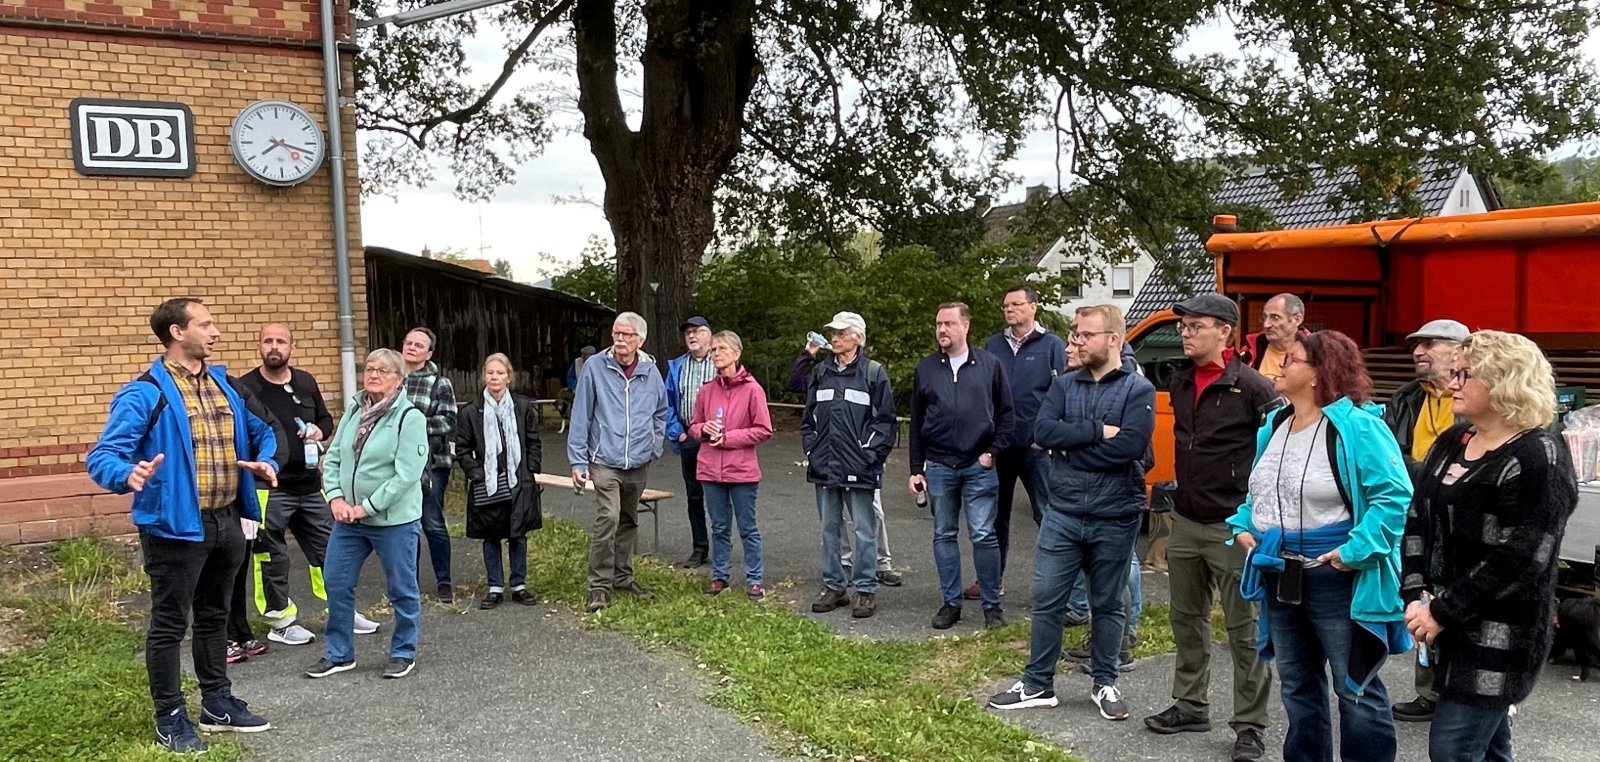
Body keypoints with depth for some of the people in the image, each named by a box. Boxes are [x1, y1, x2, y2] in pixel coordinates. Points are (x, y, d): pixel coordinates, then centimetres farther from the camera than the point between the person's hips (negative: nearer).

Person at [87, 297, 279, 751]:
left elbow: (261, 431, 21)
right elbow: (103, 456, -19)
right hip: (175, 526, -7)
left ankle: (217, 703, 32)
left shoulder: (226, 385, 8)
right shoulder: (144, 394, -14)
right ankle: (170, 718, 17)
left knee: (214, 616, 19)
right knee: (169, 623, 4)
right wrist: (129, 474, -41)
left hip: (227, 521, 7)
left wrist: (266, 462, 0)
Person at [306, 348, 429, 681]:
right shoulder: (353, 410, 7)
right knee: (337, 585, 11)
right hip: (348, 518, 6)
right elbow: (333, 458, 8)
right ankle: (339, 653, 27)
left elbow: (407, 475, -20)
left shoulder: (410, 417, -13)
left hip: (394, 520, -6)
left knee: (402, 589, 6)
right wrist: (336, 498, -8)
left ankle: (403, 653, 24)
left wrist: (366, 508, -18)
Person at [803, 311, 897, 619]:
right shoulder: (821, 372, 11)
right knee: (829, 529, 12)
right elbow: (809, 416, 17)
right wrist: (811, 449, 6)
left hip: (858, 467, -5)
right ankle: (833, 587, 22)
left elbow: (886, 420, -3)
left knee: (865, 530, 1)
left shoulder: (874, 372, -3)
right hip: (824, 467, 5)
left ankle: (866, 590, 10)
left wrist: (870, 455, -9)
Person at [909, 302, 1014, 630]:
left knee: (983, 536, -3)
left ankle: (992, 605, 8)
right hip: (939, 467, 3)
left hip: (979, 467, -3)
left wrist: (992, 452, -5)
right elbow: (916, 423, 10)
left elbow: (1006, 414, 4)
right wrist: (915, 469, 7)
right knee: (944, 535, 9)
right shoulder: (925, 369, 7)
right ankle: (951, 603, 19)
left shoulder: (989, 365, 1)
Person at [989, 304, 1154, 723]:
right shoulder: (1065, 385, 6)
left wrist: (1070, 448, -13)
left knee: (1107, 605, 12)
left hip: (1115, 519, -3)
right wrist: (1099, 430, -17)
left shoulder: (1138, 389, -6)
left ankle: (1105, 685, 28)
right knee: (1046, 601, 7)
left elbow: (1129, 446, -20)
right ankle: (1037, 685, 19)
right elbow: (1043, 431, -9)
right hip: (1062, 515, 3)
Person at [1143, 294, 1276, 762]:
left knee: (1243, 629, 2)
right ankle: (1190, 706, 30)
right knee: (1186, 619, 16)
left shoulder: (1252, 387, -13)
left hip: (1231, 527, -7)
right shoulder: (1181, 384, 8)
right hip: (1185, 522, 7)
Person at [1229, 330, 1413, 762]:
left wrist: (1356, 551, -24)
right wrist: (1243, 526, 4)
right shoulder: (1274, 425, 8)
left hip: (1336, 577, -8)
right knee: (1297, 685, 20)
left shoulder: (1356, 426, -16)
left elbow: (1394, 494, -20)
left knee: (1356, 689, 3)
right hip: (1279, 576, 8)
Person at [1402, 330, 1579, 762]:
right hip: (1453, 625, 8)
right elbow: (1418, 519, 9)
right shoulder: (1452, 442, 10)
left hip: (1498, 636, -8)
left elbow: (1516, 561, -20)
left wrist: (1442, 613, -17)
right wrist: (1415, 594, -4)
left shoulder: (1539, 459, -15)